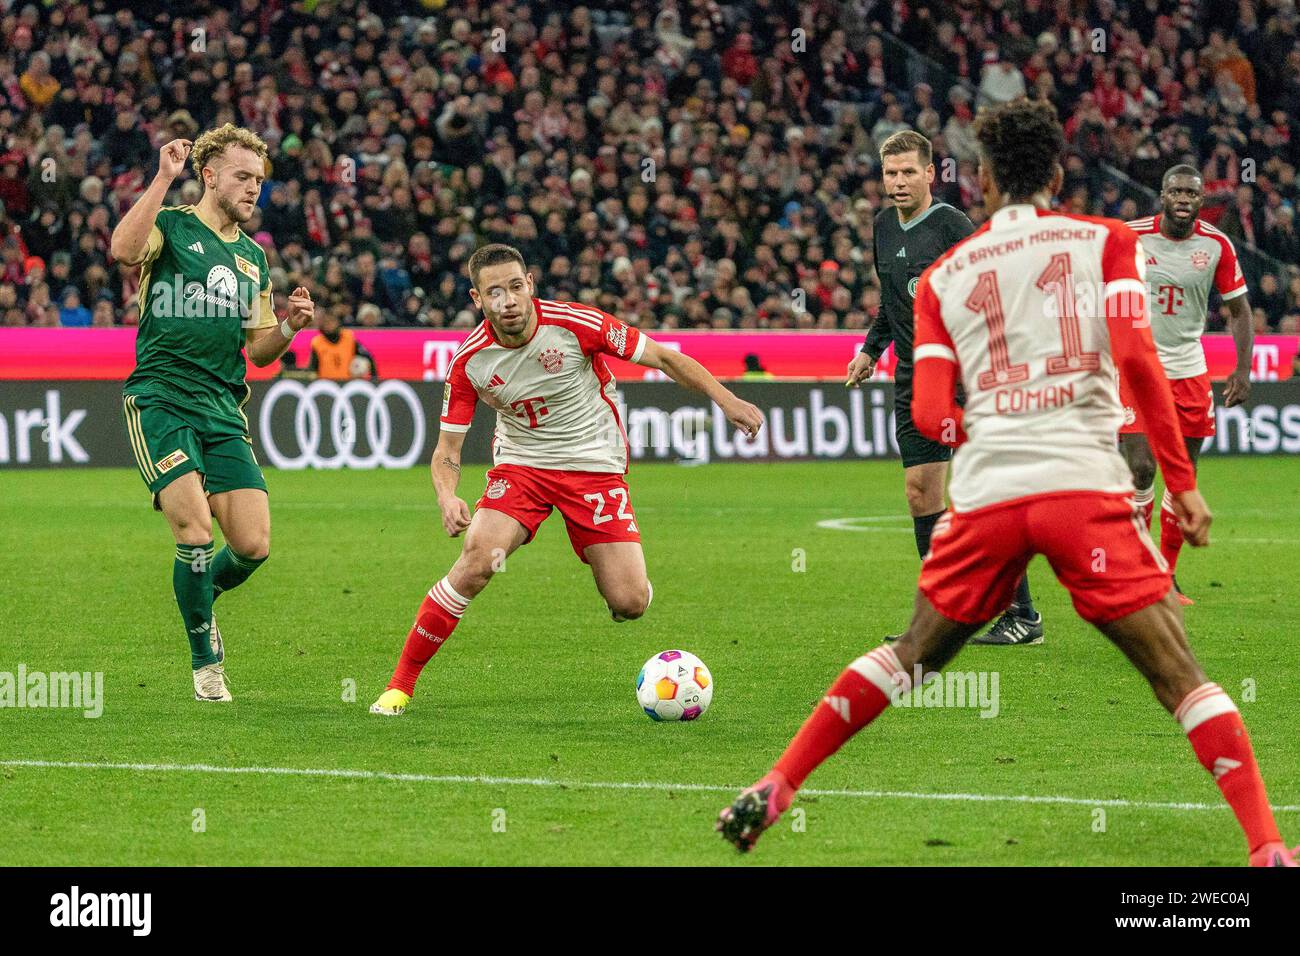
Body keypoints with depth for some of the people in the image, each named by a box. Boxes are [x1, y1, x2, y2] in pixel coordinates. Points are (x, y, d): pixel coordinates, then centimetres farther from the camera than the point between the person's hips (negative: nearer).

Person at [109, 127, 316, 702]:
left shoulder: (253, 257, 18)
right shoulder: (169, 226, 0)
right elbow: (123, 249, -25)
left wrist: (290, 325, 1)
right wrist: (164, 178, -24)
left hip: (224, 410, 5)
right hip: (160, 401, -5)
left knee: (254, 546, -6)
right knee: (195, 535, -17)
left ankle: (201, 596, 29)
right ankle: (206, 659, 3)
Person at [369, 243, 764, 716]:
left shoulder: (574, 324, -19)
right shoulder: (469, 361, -13)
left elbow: (662, 357, -9)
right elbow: (446, 450, -6)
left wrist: (726, 400, -14)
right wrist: (447, 498, -27)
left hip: (596, 466, -1)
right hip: (520, 463, 1)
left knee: (630, 603, -11)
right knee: (477, 558, -26)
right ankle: (400, 684, -14)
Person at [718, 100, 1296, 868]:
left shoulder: (943, 277, 16)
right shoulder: (1105, 242, 8)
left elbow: (932, 415, 8)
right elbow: (1135, 355, -7)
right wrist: (1182, 480, -4)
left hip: (987, 494, 3)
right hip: (1086, 486, -3)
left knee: (915, 656, 21)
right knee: (1179, 674, -2)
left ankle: (774, 790, 18)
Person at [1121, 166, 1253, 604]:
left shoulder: (1217, 246, -3)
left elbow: (1239, 310, 6)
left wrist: (1243, 370, -5)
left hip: (1189, 368, 3)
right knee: (1140, 469, -14)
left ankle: (1167, 574, 17)